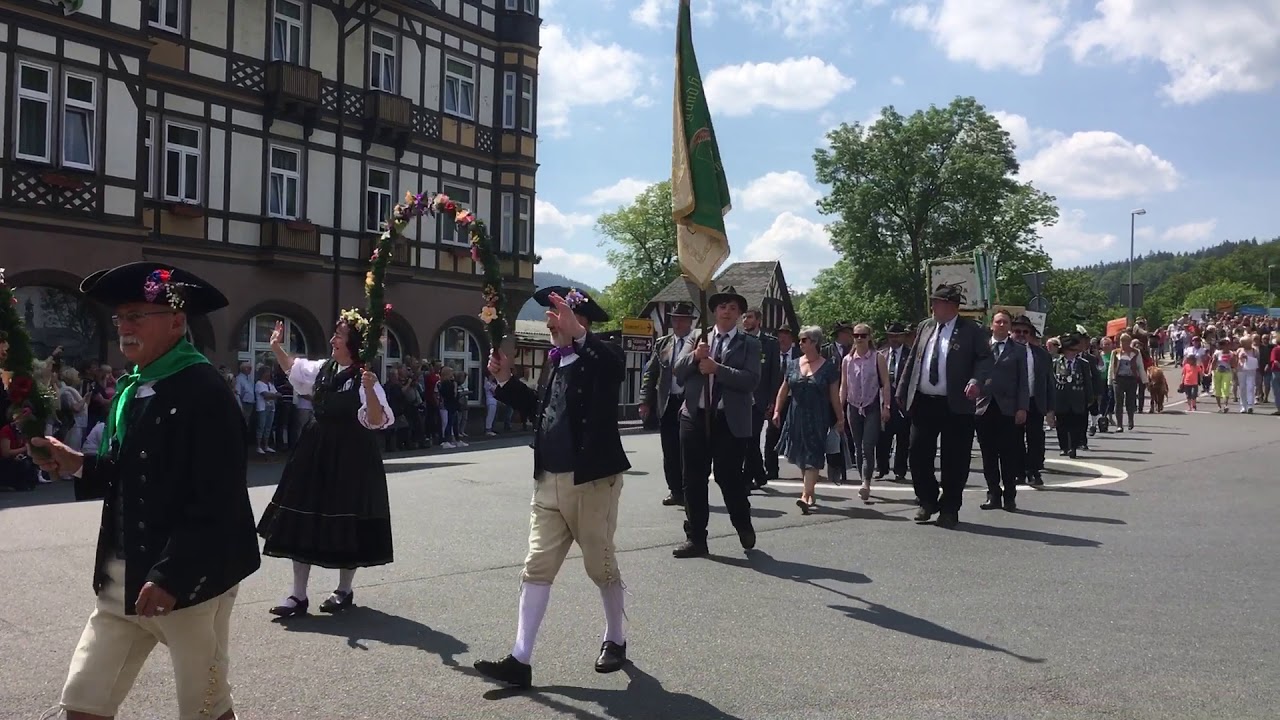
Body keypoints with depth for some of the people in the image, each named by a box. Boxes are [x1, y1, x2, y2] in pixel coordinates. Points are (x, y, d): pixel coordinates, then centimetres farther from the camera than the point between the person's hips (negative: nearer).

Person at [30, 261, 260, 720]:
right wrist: (79, 465, 1)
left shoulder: (204, 391, -18)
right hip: (122, 581, 8)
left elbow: (216, 501, -23)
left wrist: (171, 576, -24)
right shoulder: (131, 388, 10)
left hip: (191, 580, -8)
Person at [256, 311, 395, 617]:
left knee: (346, 522, 6)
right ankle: (298, 594, 18)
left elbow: (376, 422, -25)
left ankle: (344, 590, 26)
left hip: (350, 457, -7)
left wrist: (370, 390, -38)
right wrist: (277, 348, 20)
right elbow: (294, 369, 29)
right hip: (315, 452, 7)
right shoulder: (323, 368, 6)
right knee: (303, 520, 8)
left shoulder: (363, 377, -15)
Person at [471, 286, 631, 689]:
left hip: (591, 481, -7)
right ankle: (520, 661, 7)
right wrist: (506, 380, 12)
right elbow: (540, 410, 23)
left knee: (601, 566, 9)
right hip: (549, 482, 7)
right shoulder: (560, 362, 12)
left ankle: (615, 640, 31)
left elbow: (616, 368, -35)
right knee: (537, 568, 4)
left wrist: (578, 334, -38)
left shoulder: (603, 359, -10)